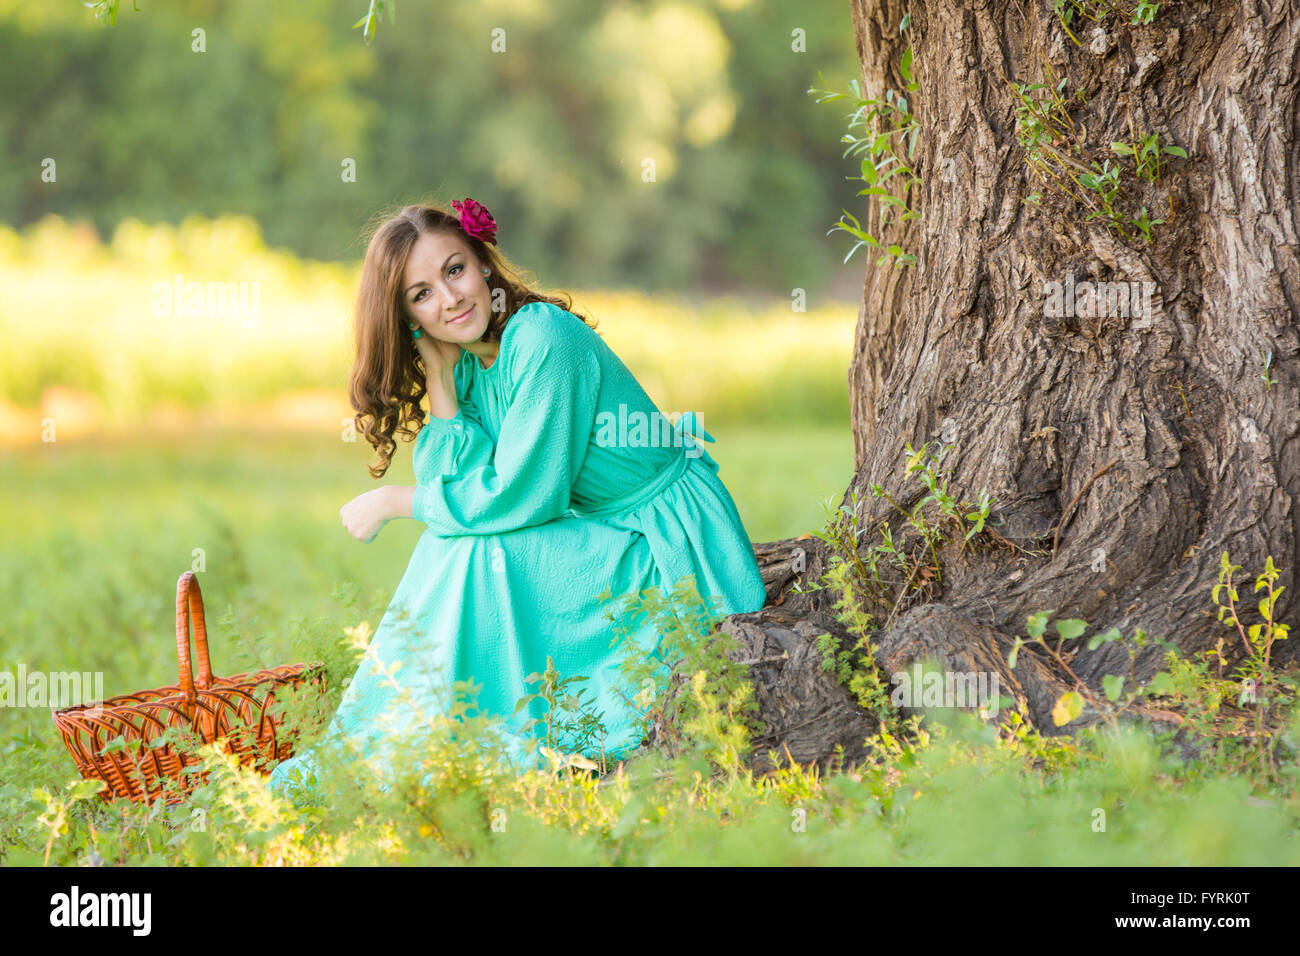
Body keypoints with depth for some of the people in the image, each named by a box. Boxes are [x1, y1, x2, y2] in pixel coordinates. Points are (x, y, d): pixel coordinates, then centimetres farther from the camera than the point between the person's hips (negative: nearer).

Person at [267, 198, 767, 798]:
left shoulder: (542, 340, -22)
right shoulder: (466, 360, 4)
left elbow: (517, 497, -20)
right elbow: (453, 483, -6)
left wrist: (393, 502, -10)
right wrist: (437, 371, -9)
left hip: (671, 552, -8)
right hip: (601, 540, 9)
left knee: (476, 553, -20)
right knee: (452, 539, -4)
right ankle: (361, 748, 1)